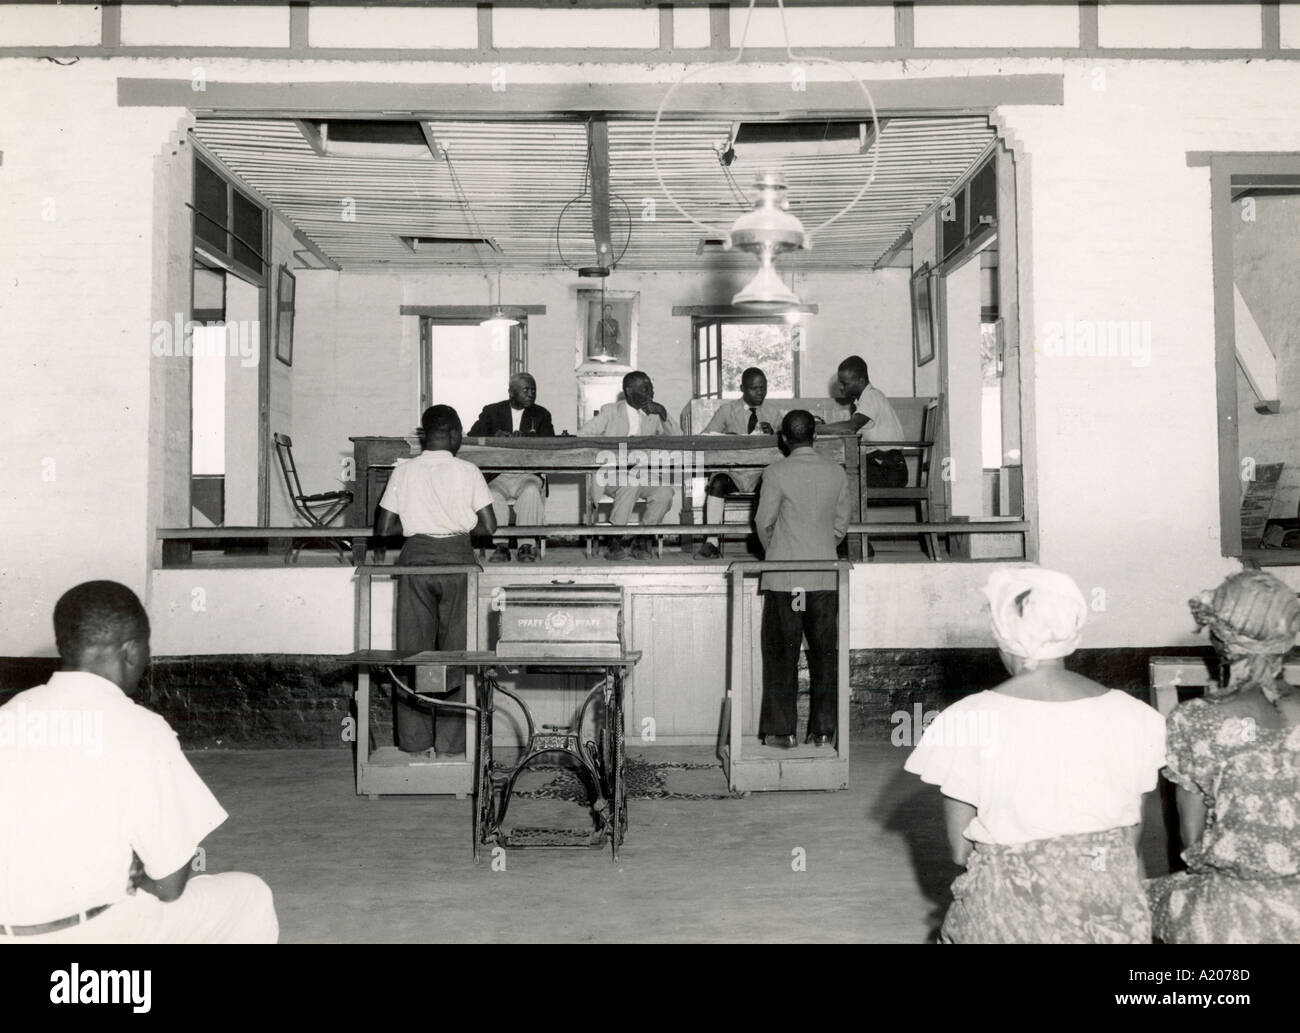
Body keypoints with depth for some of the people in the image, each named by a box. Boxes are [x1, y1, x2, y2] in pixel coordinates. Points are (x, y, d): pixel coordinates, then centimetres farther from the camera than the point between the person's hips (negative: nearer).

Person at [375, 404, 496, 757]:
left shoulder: (403, 471, 5)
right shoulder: (467, 471, 0)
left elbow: (383, 529, 5)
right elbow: (489, 527, -2)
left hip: (415, 557, 2)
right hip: (457, 557, -1)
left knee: (413, 648, 8)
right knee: (456, 649, 6)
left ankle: (414, 740, 13)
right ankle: (451, 741, 9)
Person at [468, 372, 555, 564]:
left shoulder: (541, 415, 14)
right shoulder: (492, 411, 12)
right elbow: (473, 436, 0)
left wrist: (524, 437, -22)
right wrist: (494, 438, -20)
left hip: (527, 475, 0)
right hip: (497, 476, 0)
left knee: (531, 492, -33)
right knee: (492, 495, -32)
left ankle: (526, 546, -28)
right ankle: (501, 546, -24)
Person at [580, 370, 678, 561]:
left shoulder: (654, 415, 17)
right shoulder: (610, 411, 9)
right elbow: (583, 435, -1)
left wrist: (663, 413, -9)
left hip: (646, 476, 3)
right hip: (613, 474, -3)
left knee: (664, 492, -29)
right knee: (631, 483, -37)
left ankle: (641, 540, -13)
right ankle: (616, 542, -25)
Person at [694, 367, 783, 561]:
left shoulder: (774, 413, 13)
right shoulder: (727, 410, 9)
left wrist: (772, 434, -14)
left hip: (762, 472, 1)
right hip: (732, 470, 0)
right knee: (717, 483, -33)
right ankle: (711, 543, -34)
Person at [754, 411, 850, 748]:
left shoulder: (777, 473, -8)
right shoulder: (836, 472, 2)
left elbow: (764, 522, -3)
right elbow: (841, 523, 8)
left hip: (785, 576, -3)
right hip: (826, 576, 3)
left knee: (782, 653, 4)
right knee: (825, 652, 8)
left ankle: (781, 730, 7)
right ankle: (823, 729, 11)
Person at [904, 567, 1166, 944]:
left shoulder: (968, 719, -14)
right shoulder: (1131, 717, -6)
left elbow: (960, 848, -8)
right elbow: (1132, 832, 4)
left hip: (1014, 915, -3)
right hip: (1110, 906, 3)